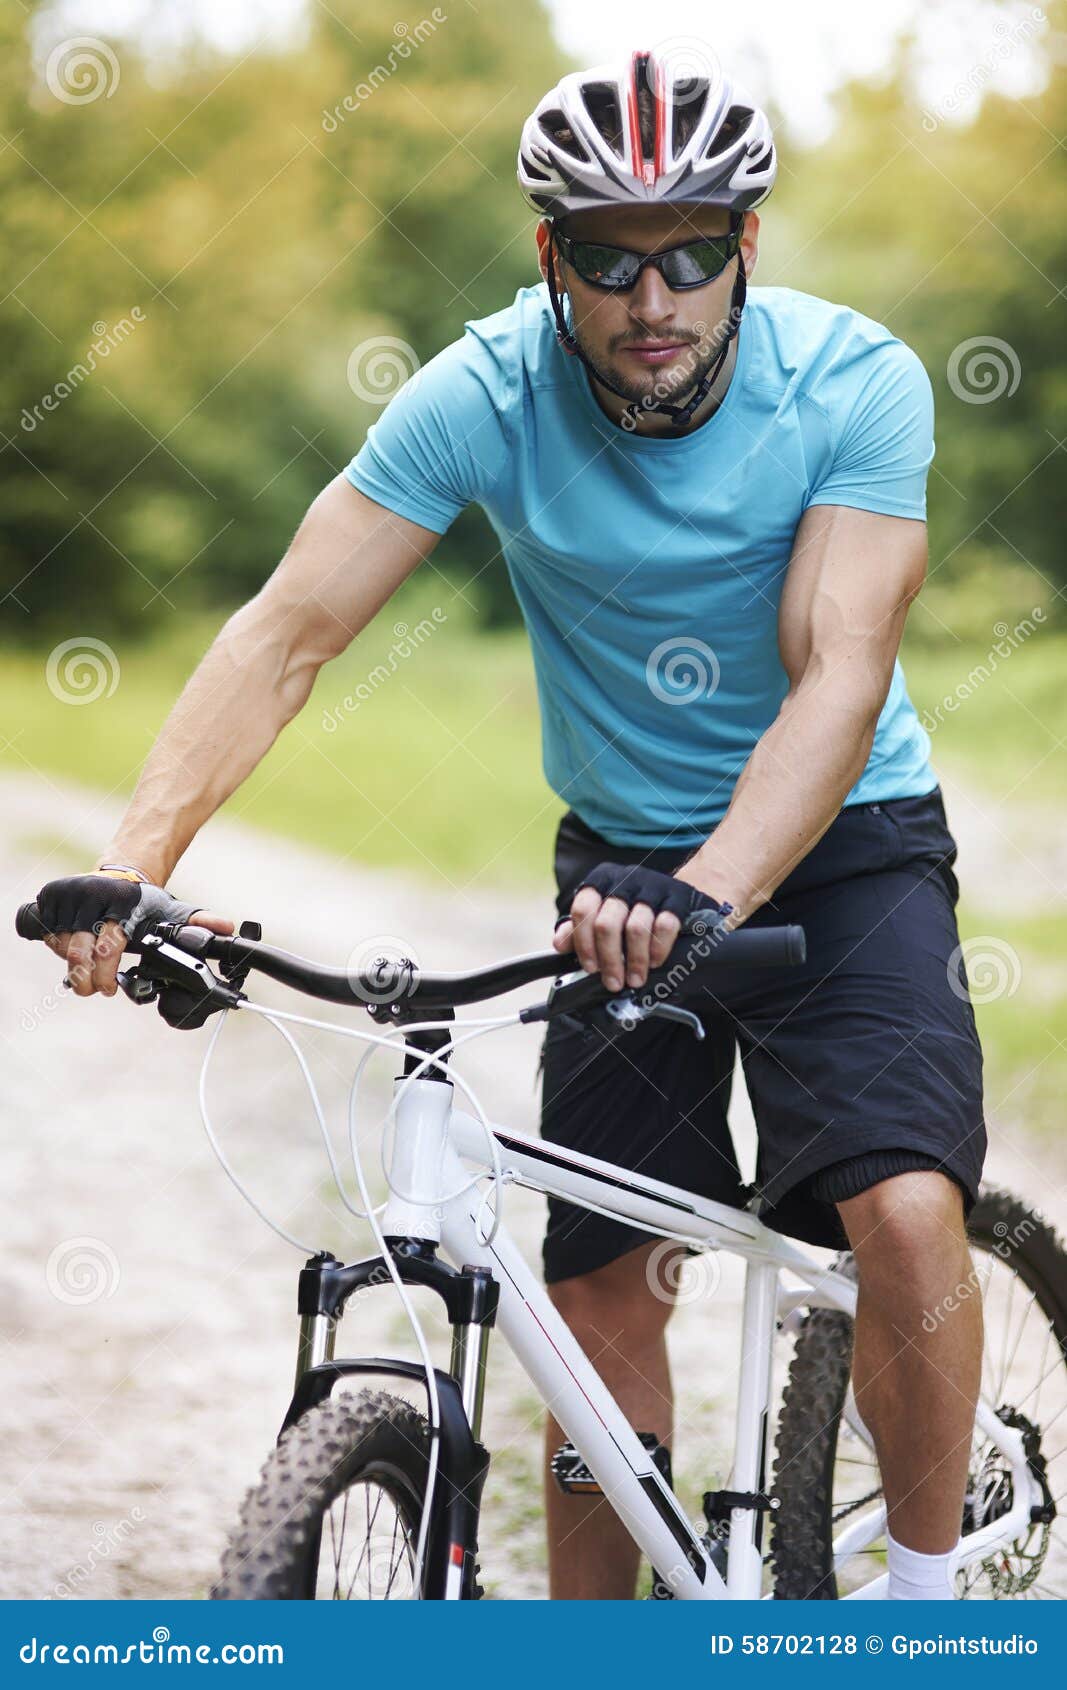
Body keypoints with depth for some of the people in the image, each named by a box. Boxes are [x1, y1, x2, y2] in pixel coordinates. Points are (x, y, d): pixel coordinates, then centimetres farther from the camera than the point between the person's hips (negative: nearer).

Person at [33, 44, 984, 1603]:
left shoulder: (852, 381, -20)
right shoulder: (489, 394, -16)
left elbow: (841, 675, -29)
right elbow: (287, 631, -19)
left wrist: (710, 893, -46)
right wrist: (134, 864, -34)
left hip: (840, 844, -2)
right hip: (624, 857, 2)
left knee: (905, 1215, -23)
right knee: (602, 1292, 1)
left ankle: (928, 1609, -2)